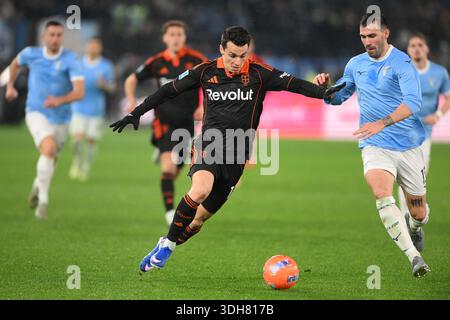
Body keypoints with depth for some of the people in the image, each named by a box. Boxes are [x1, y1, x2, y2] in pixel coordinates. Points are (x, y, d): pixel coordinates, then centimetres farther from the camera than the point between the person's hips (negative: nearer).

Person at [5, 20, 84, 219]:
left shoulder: (70, 60, -14)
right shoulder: (31, 54, -5)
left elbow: (79, 92, -25)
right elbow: (16, 63, 21)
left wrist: (60, 100, -40)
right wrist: (10, 86, 20)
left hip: (61, 117, 2)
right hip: (37, 113, -1)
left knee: (51, 159, 16)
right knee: (49, 148, -28)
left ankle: (38, 186, 50)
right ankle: (43, 200, -21)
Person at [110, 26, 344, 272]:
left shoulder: (258, 74, -1)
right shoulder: (205, 71, 2)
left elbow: (292, 83, -9)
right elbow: (170, 90, 11)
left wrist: (322, 92, -26)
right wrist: (137, 113, 11)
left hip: (236, 154, 1)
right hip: (208, 144, -1)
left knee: (201, 216, 3)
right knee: (200, 190, -31)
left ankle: (166, 246, 25)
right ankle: (167, 244, -17)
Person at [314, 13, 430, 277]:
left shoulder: (402, 62, -11)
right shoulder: (356, 64, 7)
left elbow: (413, 101, -25)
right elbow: (338, 98, 20)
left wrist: (381, 123, -37)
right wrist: (326, 86, -3)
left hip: (409, 146, -2)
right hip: (375, 146, 2)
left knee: (418, 211, 9)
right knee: (381, 194, -28)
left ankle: (415, 228, 48)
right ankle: (414, 257, -29)